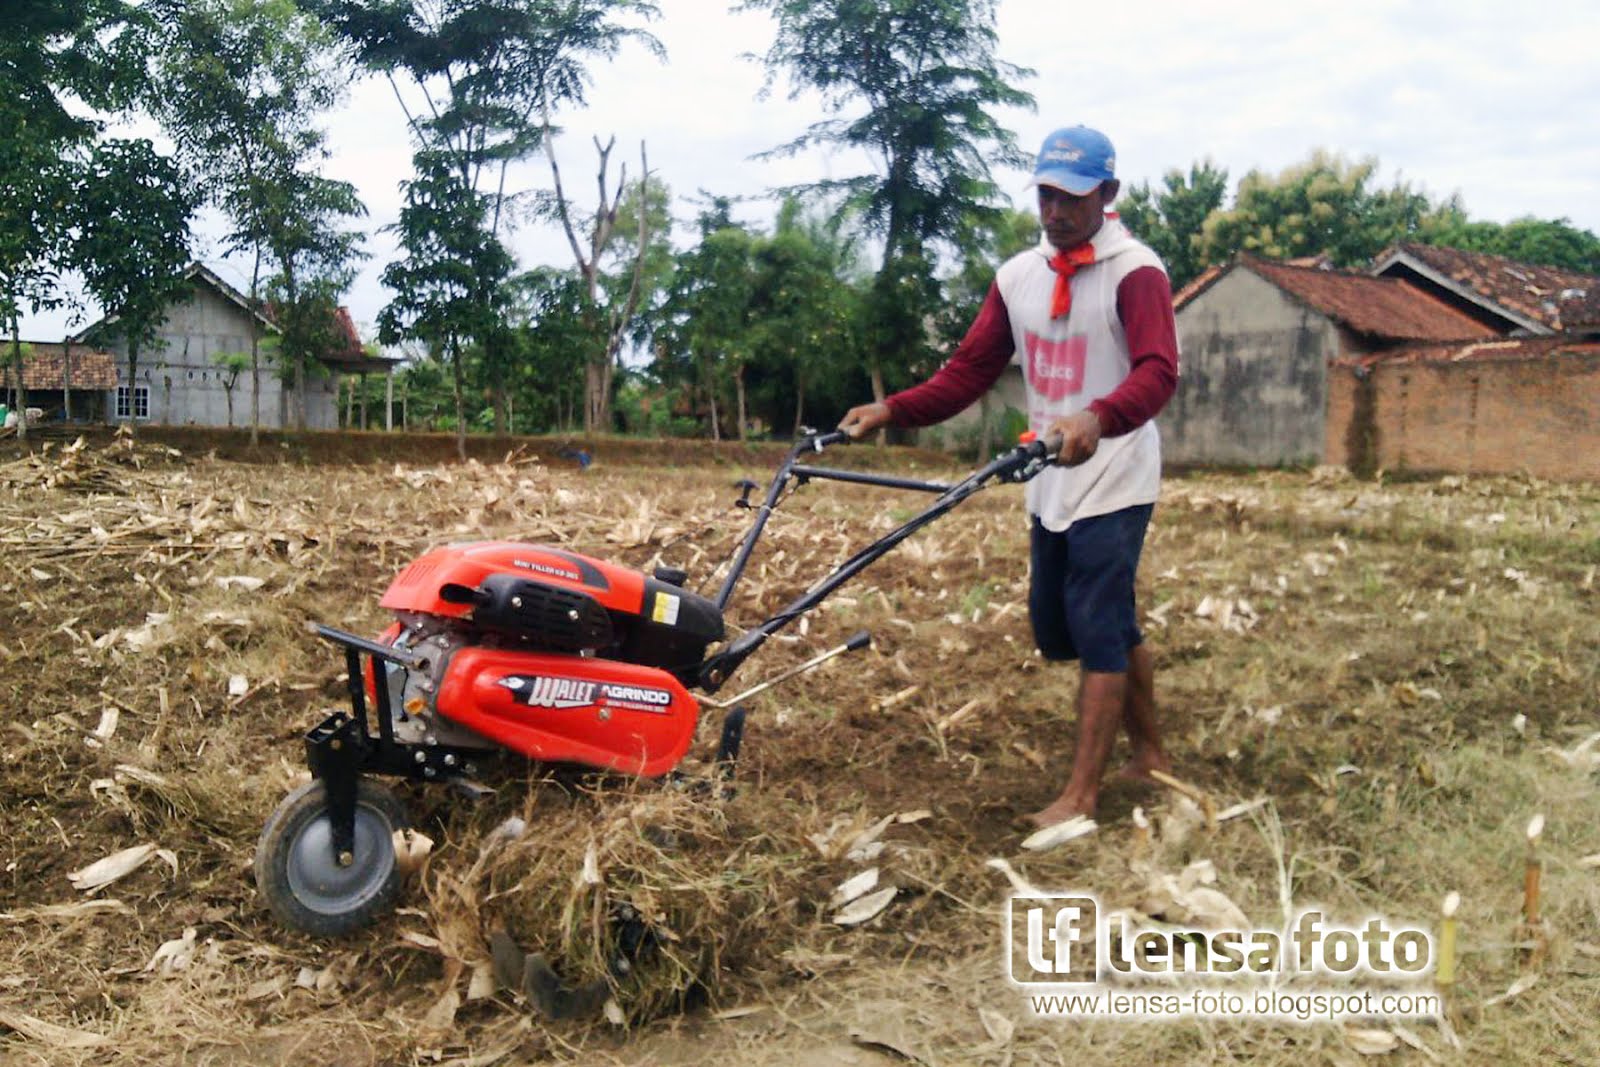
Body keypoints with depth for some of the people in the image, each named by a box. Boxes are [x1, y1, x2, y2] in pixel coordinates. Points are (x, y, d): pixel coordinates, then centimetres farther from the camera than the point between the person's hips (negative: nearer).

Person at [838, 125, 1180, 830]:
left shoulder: (1136, 272, -12)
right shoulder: (1017, 276, 8)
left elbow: (1157, 372, -27)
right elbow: (970, 370, 7)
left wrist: (1097, 419, -46)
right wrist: (892, 411, -5)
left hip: (1113, 483, -8)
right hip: (1050, 484, 8)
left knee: (1099, 631, -7)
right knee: (1056, 629, 14)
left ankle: (1080, 797, 1)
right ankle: (1149, 754, 32)